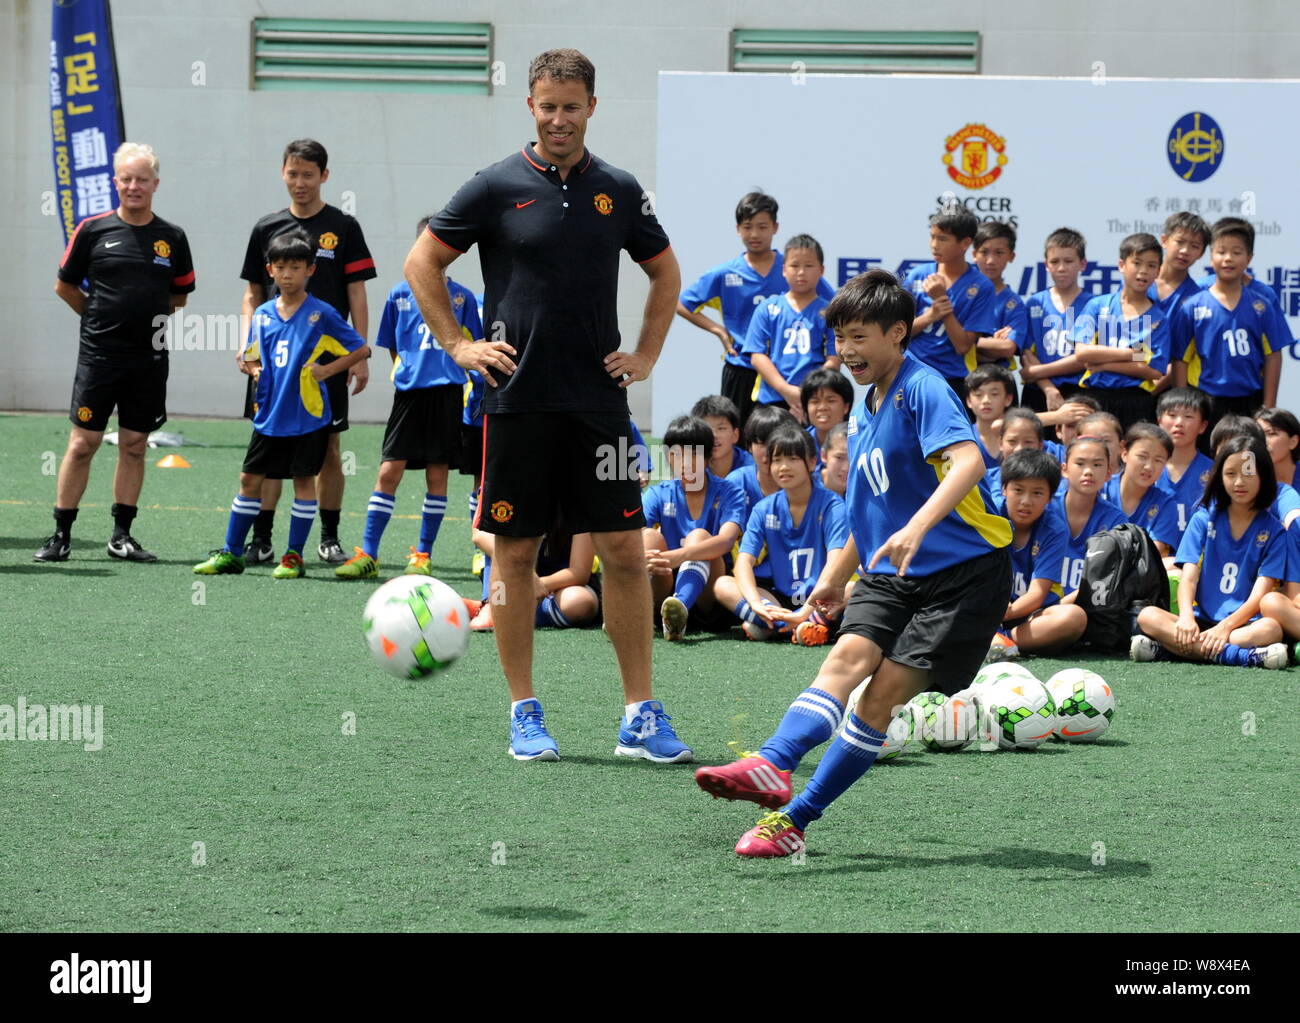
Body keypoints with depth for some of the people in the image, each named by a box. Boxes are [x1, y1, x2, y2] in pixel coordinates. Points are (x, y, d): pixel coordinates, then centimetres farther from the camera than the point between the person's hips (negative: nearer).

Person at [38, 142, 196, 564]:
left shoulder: (172, 237, 4)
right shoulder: (93, 229, -1)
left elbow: (180, 294, 16)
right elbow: (65, 286, 9)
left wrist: (146, 311, 9)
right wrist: (100, 315, 9)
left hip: (148, 357, 2)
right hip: (98, 354, -2)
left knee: (134, 447, 6)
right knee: (83, 443, -3)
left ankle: (121, 536, 13)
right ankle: (60, 534, 3)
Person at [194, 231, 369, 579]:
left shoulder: (321, 314, -6)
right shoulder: (263, 315, 7)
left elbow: (361, 349, -3)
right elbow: (253, 357, 21)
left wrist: (325, 370, -10)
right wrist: (256, 371, 0)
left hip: (307, 415, -4)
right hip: (270, 414, 5)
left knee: (303, 480, 2)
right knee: (250, 479, 7)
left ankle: (294, 556, 9)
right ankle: (231, 553, 14)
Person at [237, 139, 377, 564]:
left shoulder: (343, 227, 2)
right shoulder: (266, 228, 9)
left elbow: (356, 295, 2)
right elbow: (253, 293, 14)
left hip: (327, 357, -2)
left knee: (327, 448, 3)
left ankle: (329, 537, 13)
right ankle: (261, 538, 4)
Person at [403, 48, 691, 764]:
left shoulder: (618, 191, 7)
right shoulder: (497, 187, -1)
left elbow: (665, 273, 21)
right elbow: (422, 263, 6)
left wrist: (645, 355, 11)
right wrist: (458, 346, -1)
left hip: (598, 401, 2)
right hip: (518, 401, -2)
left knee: (624, 550, -2)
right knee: (517, 552, 2)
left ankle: (640, 716, 4)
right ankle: (524, 714, 10)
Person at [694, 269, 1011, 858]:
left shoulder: (923, 388, -12)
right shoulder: (864, 411, 16)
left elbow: (967, 461, -29)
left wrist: (917, 527, -42)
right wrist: (834, 577, 32)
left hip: (964, 571, -7)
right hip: (889, 576, 7)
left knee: (887, 689, -14)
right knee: (847, 656, -17)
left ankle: (795, 817, -15)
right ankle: (772, 768, -40)